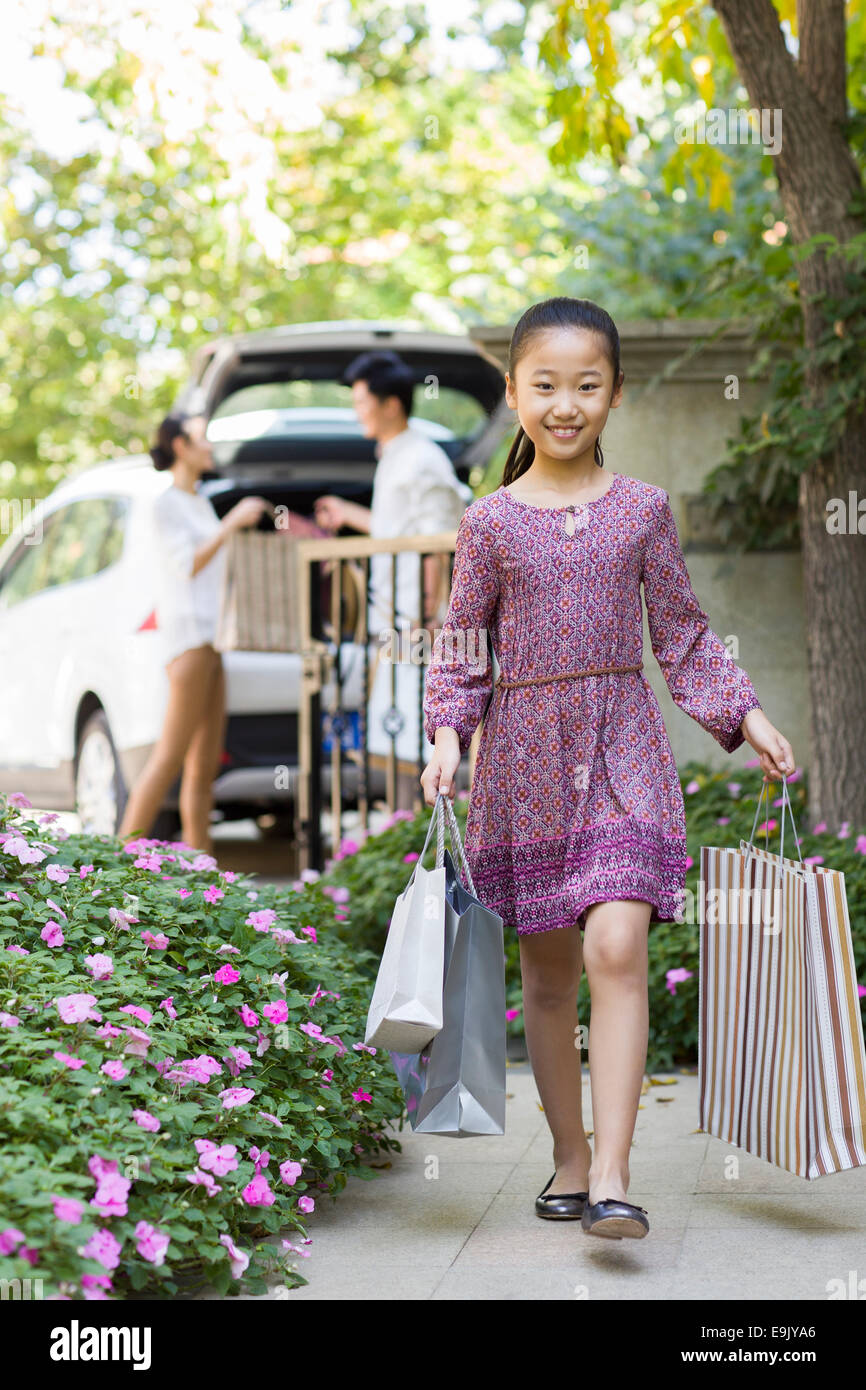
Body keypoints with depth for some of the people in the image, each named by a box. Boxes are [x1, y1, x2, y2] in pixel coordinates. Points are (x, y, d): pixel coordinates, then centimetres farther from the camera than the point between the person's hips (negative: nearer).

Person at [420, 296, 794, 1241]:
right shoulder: (490, 523, 3)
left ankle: (612, 1174, -14)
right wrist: (447, 736, -8)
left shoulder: (643, 509, 4)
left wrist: (745, 715, 2)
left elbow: (682, 634, 10)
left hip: (621, 752, -1)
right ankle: (569, 1156, 23)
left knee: (617, 949, -16)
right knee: (547, 971, 8)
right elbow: (461, 648, 7)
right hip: (523, 759, 1)